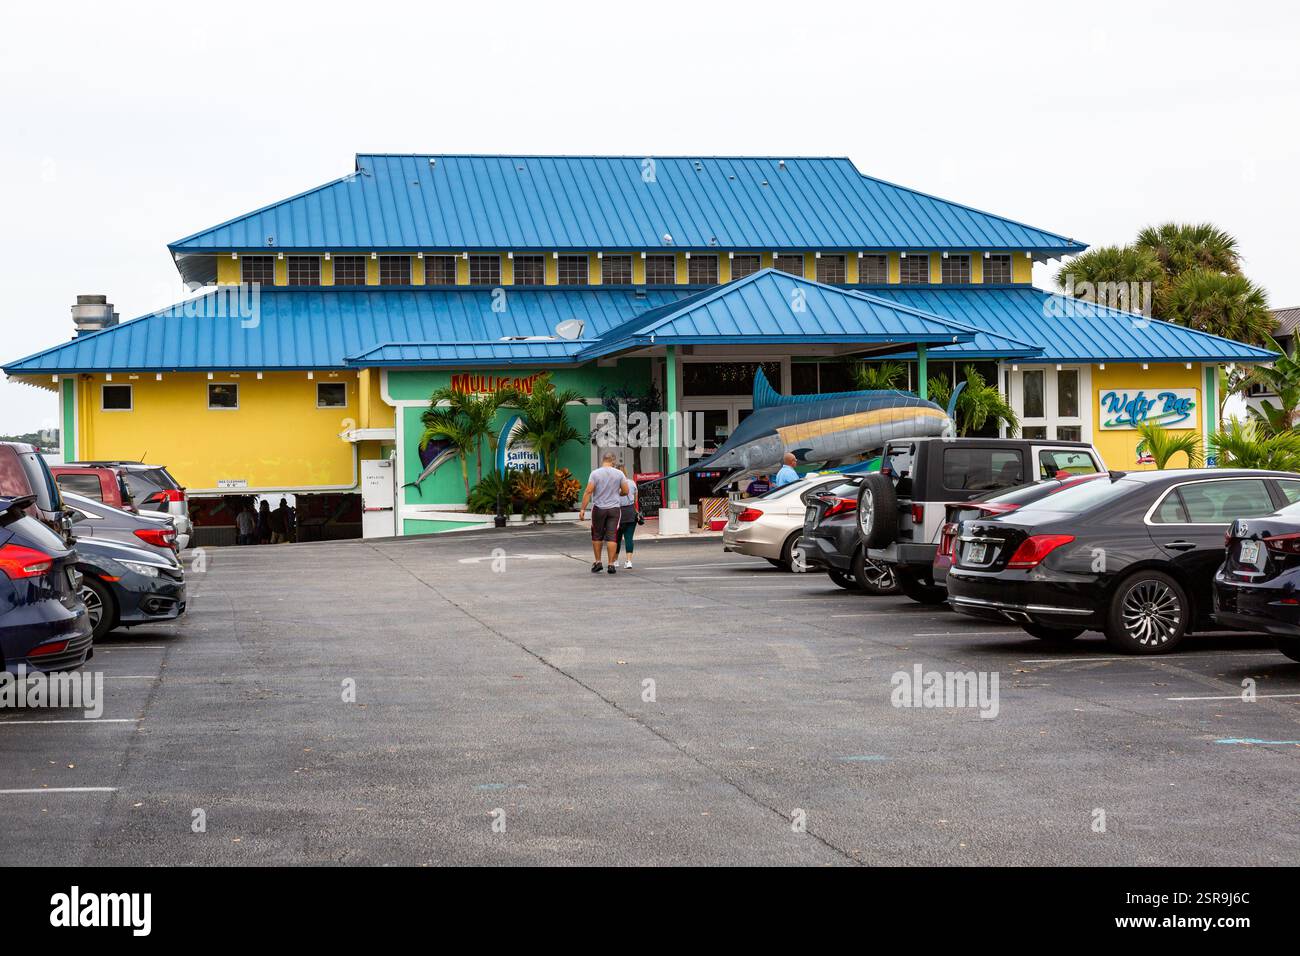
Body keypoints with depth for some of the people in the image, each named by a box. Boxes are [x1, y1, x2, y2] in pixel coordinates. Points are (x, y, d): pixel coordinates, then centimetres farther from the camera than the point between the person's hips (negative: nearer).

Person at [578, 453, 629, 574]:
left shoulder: (595, 473, -6)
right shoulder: (619, 474, -1)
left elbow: (588, 492, -10)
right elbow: (625, 491, 2)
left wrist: (582, 509, -8)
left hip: (599, 509, -1)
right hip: (614, 508, 1)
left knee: (597, 536, 12)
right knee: (612, 537, 1)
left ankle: (597, 562, 15)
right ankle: (611, 564, -2)